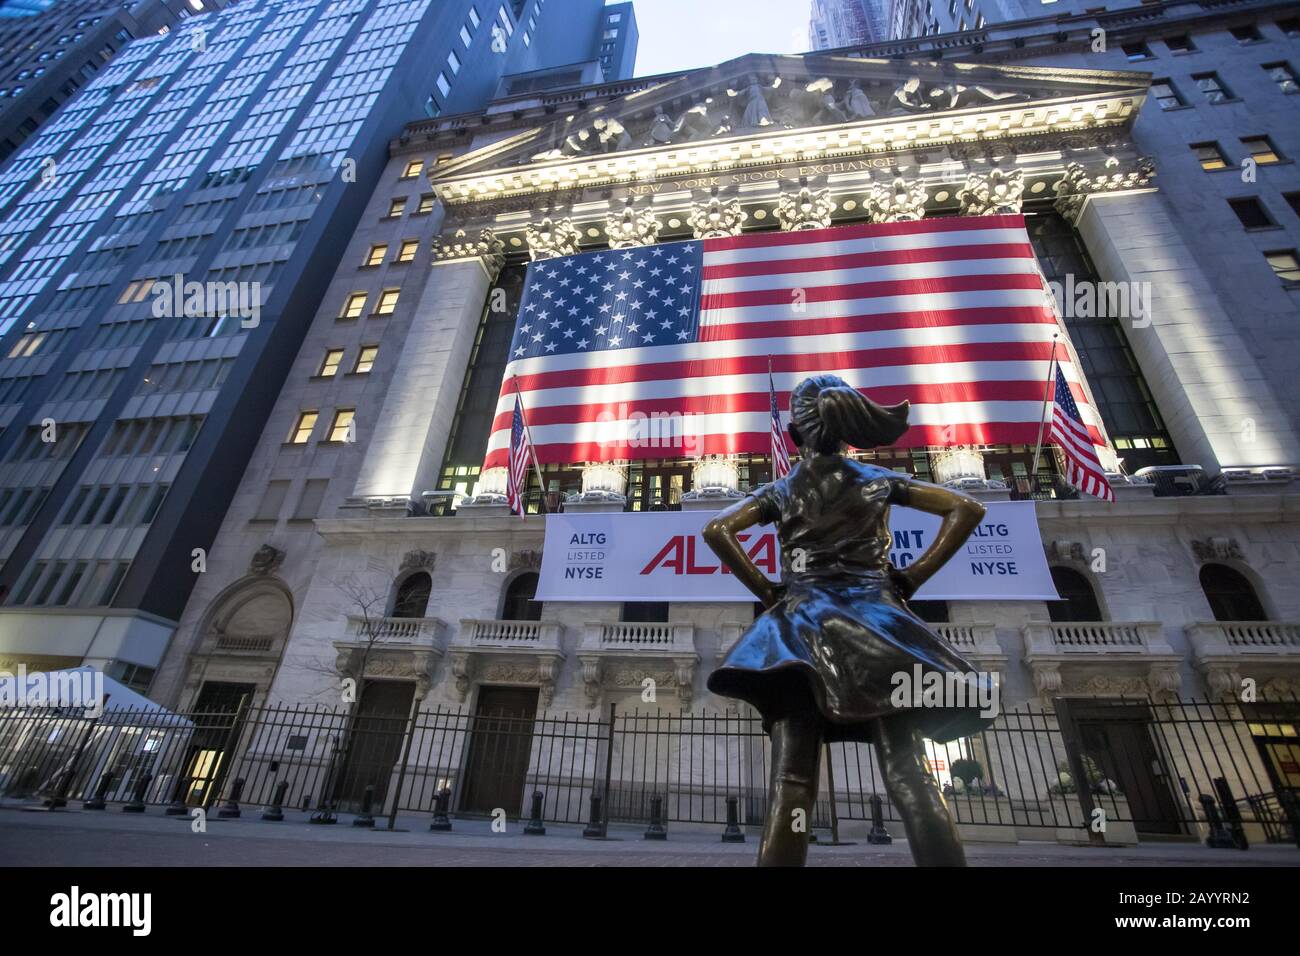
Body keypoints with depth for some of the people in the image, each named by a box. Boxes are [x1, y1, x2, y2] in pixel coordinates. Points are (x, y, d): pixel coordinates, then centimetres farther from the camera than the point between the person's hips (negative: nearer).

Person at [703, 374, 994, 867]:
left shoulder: (780, 491, 11)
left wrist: (764, 589, 3)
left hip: (801, 623, -1)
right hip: (874, 618, 1)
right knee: (909, 777, -2)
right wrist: (912, 577, 7)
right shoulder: (879, 481, 14)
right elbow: (967, 508, 11)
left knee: (791, 781, -7)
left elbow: (716, 529, 1)